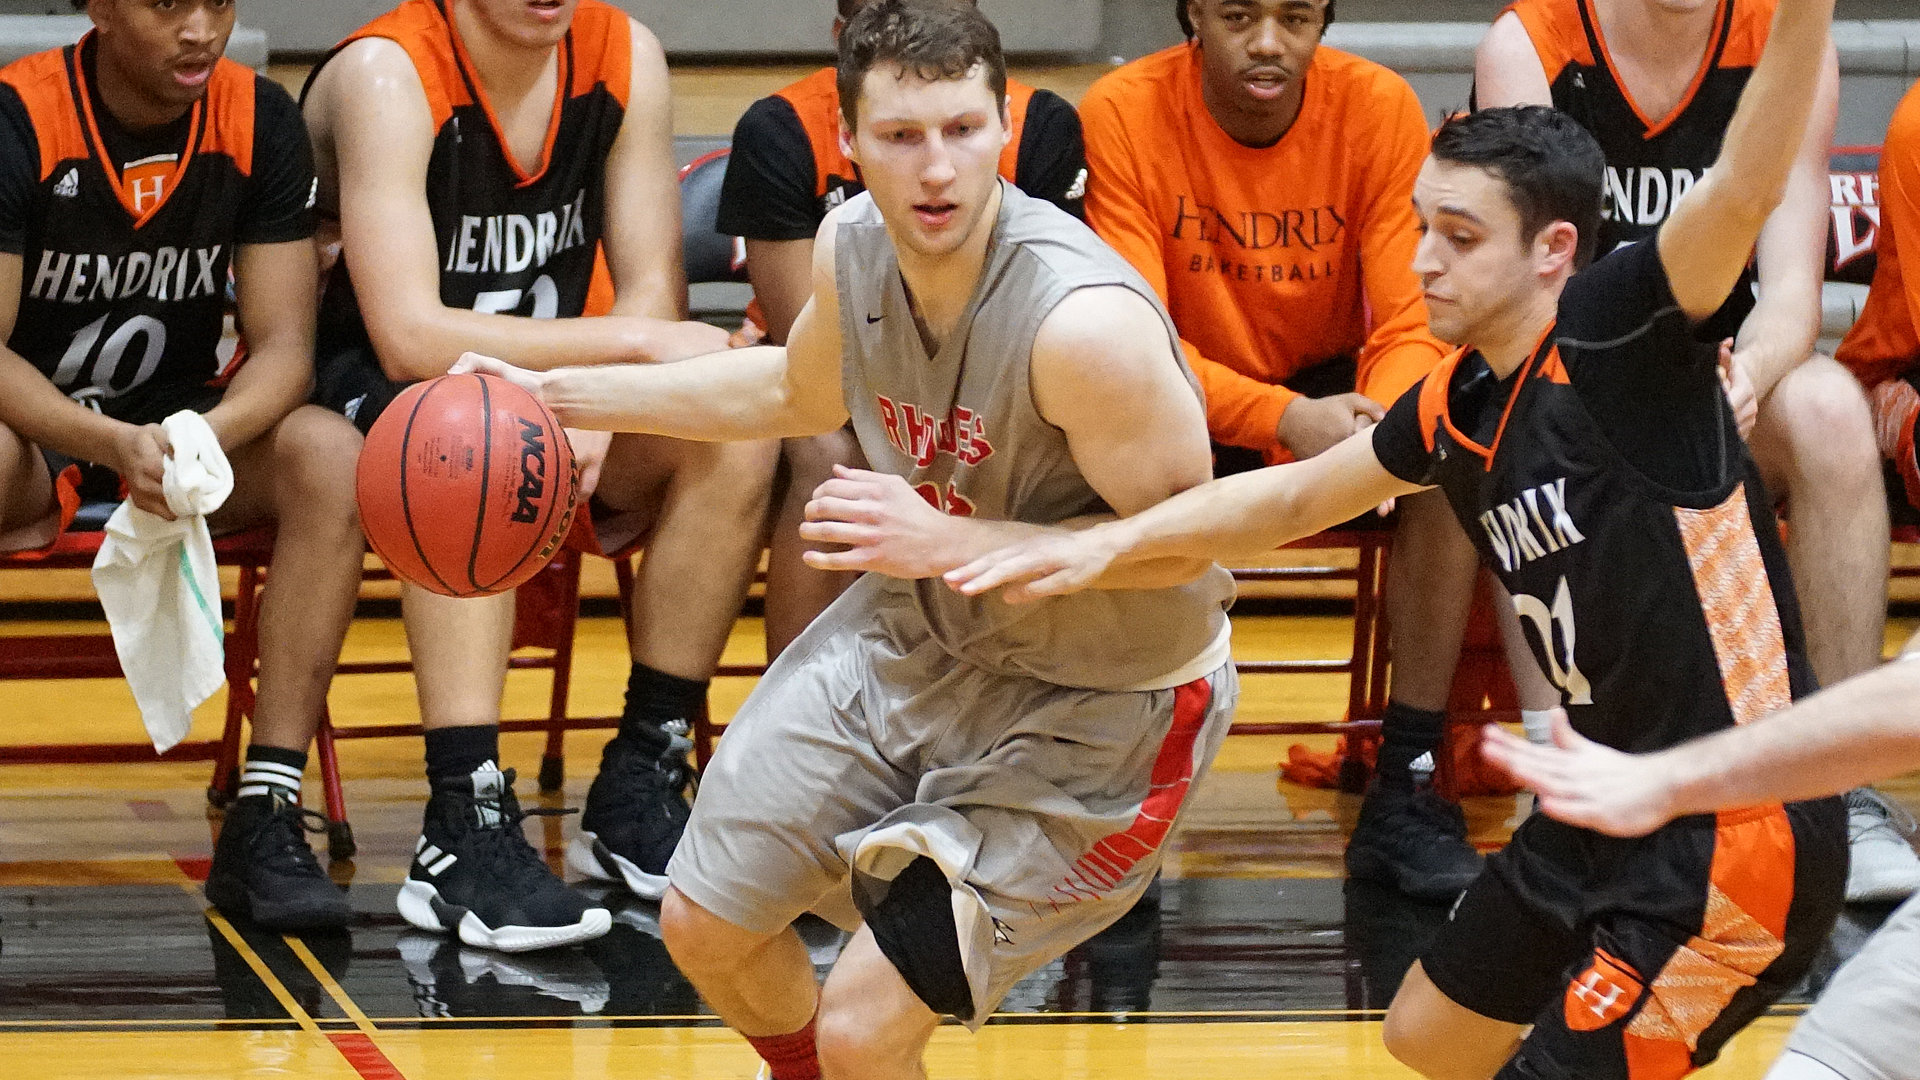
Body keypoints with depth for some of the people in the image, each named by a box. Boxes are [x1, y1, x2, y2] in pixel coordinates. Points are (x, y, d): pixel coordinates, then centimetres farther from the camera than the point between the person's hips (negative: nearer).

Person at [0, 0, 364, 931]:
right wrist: (113, 445, -39)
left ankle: (266, 819, -28)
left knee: (331, 455, -27)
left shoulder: (258, 121, -7)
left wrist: (209, 436, -32)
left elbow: (283, 345, -9)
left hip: (183, 425, 3)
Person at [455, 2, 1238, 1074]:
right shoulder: (853, 244, -11)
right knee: (705, 923, 15)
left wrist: (953, 543, -32)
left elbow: (1180, 545, -26)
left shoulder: (1085, 319, -34)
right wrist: (560, 394, 12)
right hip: (921, 633, 7)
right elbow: (803, 390, 13)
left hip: (1100, 704, -7)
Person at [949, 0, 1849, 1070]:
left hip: (1739, 837, -10)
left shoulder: (1619, 339, -18)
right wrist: (1110, 543, 13)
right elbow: (1293, 497, 20)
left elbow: (1744, 188, -35)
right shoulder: (1455, 407, 5)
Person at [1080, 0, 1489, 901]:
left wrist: (1381, 422, -38)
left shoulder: (1379, 107, -13)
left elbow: (1413, 324, -14)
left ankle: (1406, 790, -18)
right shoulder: (1121, 114, -17)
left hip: (1329, 391, 2)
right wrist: (1286, 419, -38)